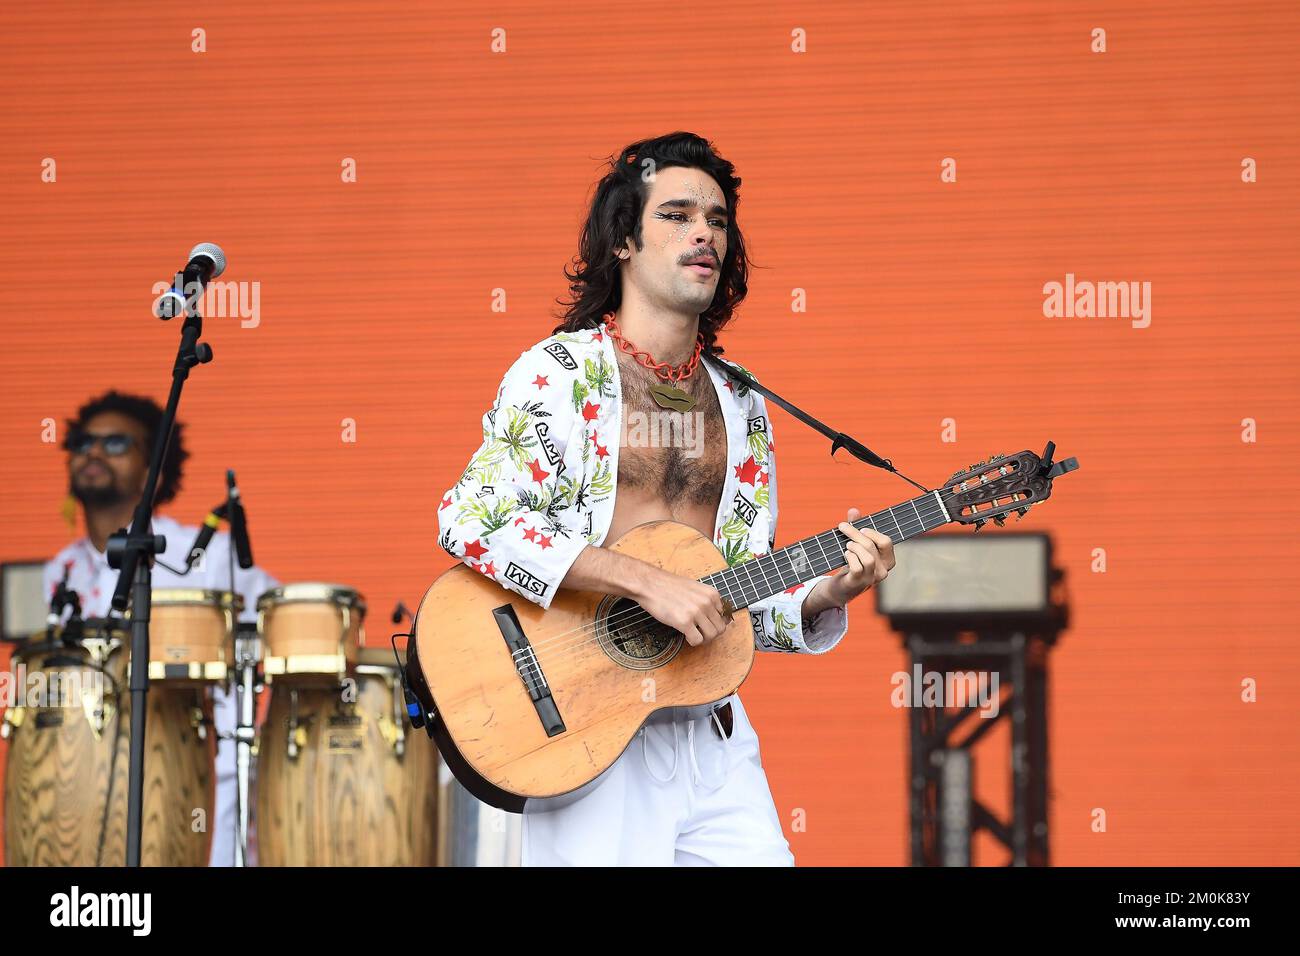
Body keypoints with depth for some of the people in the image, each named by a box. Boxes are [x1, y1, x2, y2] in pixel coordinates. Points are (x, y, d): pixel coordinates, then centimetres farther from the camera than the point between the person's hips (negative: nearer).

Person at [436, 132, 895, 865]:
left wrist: (829, 592, -6)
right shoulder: (560, 372, -4)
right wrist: (647, 581, -22)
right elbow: (469, 521, -18)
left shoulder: (741, 406, 13)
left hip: (711, 737, 5)